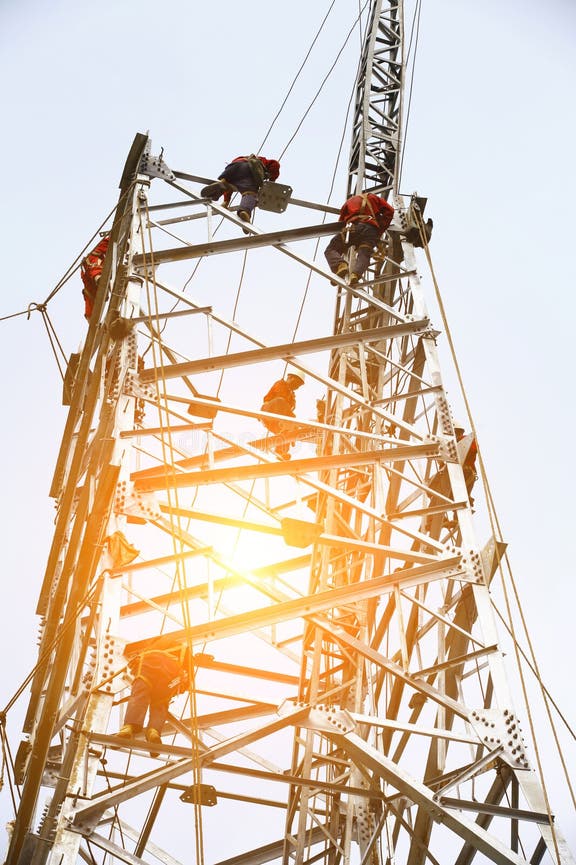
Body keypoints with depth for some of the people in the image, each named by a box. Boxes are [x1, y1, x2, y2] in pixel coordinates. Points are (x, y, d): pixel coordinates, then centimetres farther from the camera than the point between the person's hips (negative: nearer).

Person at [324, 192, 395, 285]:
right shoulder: (373, 198, 32)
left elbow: (341, 221, 33)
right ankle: (356, 274, -44)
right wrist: (381, 230, 20)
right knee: (364, 255, -11)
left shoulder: (349, 201, 35)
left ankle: (341, 265, -28)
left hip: (353, 226, 0)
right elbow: (389, 211, 19)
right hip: (372, 229, 1)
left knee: (331, 250, 4)